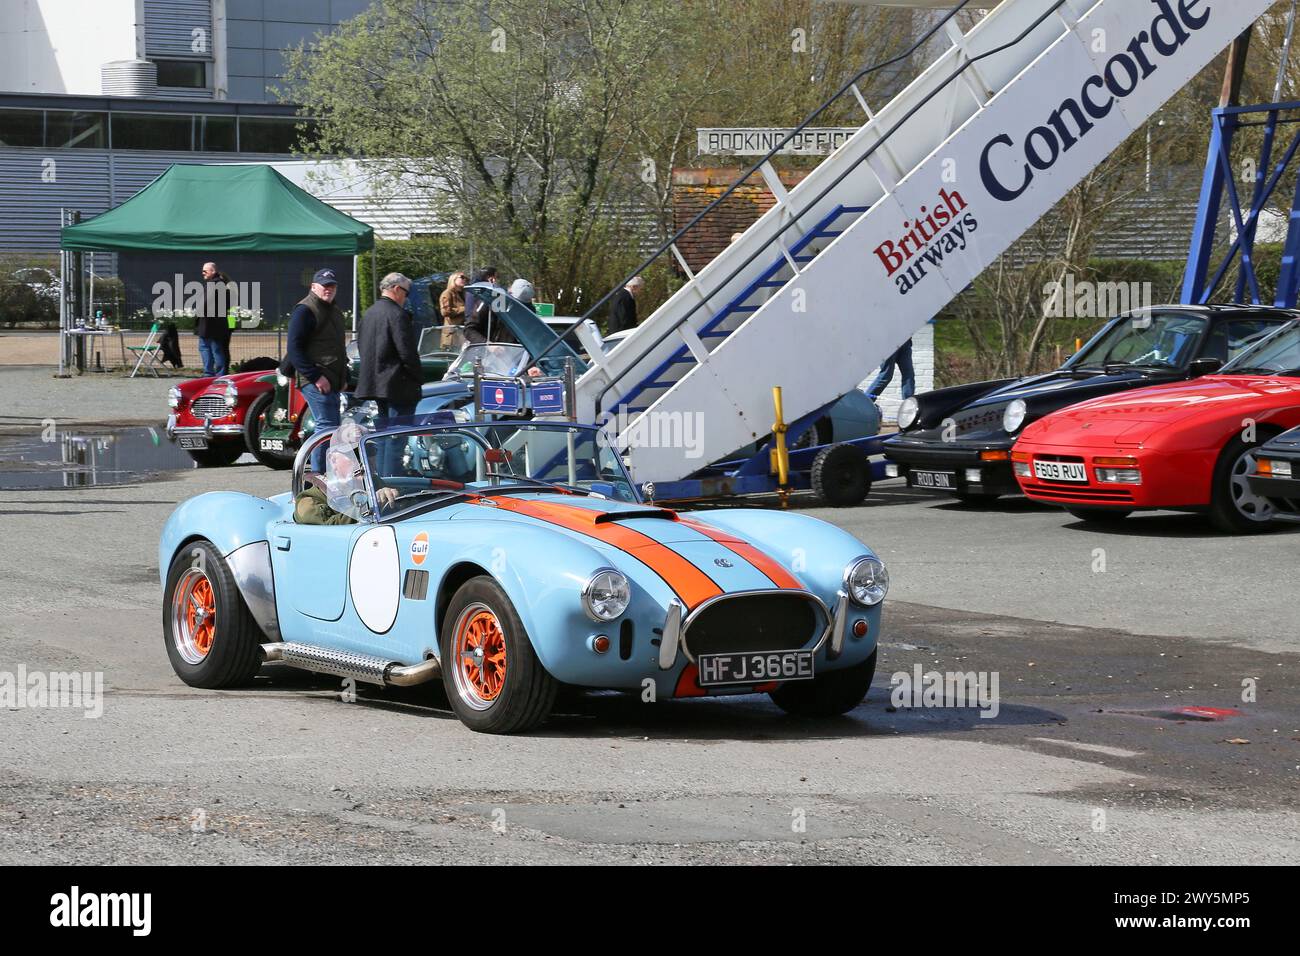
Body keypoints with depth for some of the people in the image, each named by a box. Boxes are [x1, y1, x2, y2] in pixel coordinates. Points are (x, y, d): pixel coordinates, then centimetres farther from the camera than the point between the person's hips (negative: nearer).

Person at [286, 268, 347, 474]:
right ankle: (318, 473, -13)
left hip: (332, 382, 9)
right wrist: (315, 377, -21)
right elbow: (295, 349, -16)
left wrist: (344, 377, 20)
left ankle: (319, 473, 16)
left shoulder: (335, 311, 22)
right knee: (327, 426, -14)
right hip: (316, 382, -9)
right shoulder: (305, 311, -9)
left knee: (331, 426, 10)